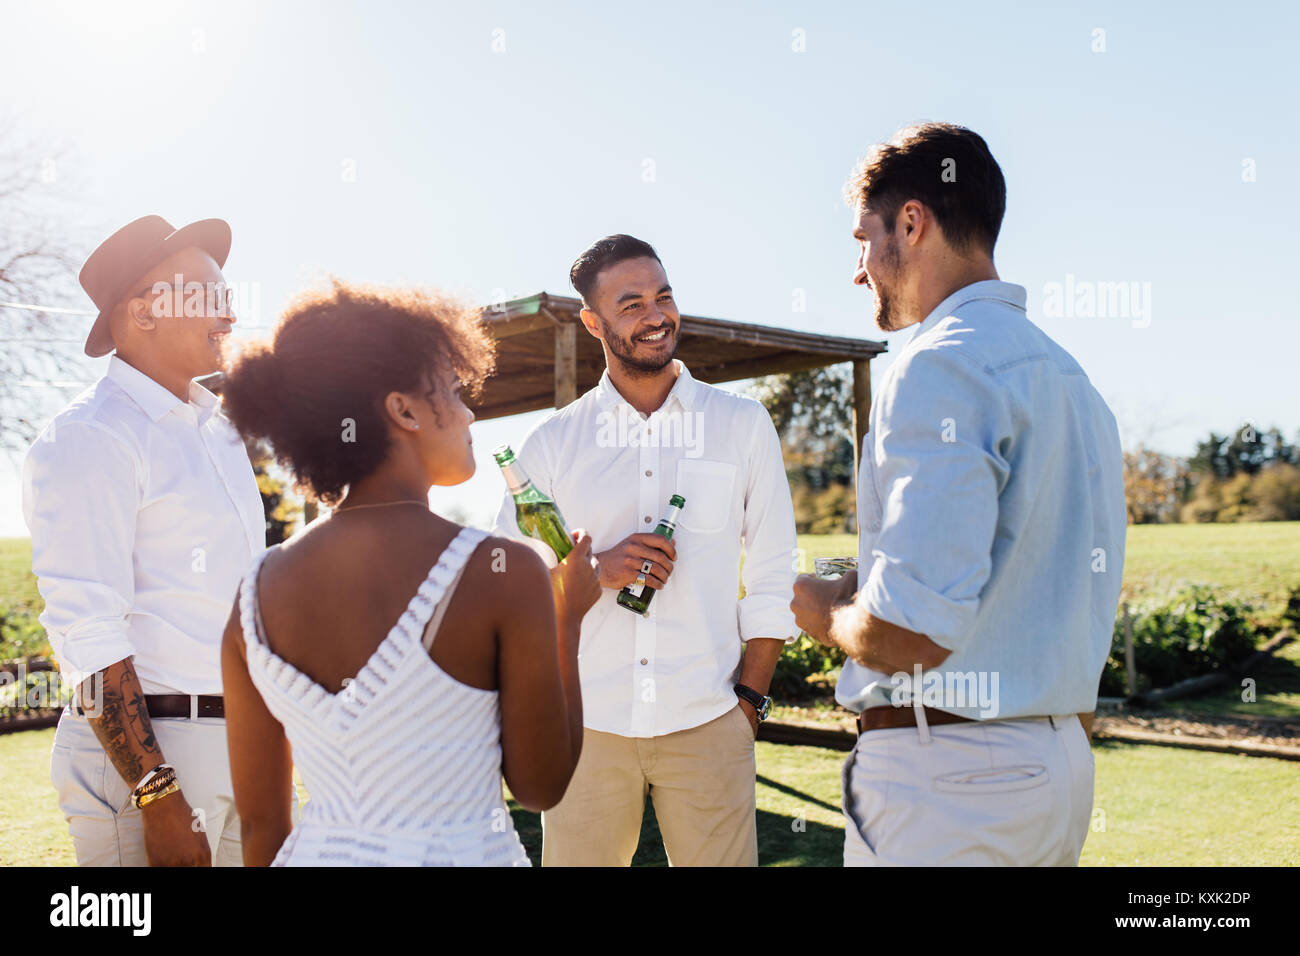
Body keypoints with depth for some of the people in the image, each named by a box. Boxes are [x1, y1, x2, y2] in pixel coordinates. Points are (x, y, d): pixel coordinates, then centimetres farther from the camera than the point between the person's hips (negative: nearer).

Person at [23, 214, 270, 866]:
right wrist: (158, 797, -22)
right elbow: (86, 632, -18)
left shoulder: (218, 428, 16)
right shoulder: (89, 438, -11)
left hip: (242, 744, 8)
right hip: (144, 756, -8)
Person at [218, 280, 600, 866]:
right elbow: (541, 787, -9)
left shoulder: (257, 591, -4)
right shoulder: (503, 572, -18)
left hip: (318, 850, 4)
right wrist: (568, 619, 1)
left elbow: (259, 819, 2)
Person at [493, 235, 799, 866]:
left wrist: (749, 699, 2)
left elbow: (773, 579, 8)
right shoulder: (551, 442, 5)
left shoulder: (743, 424, 6)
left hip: (708, 724, 0)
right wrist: (596, 570, -9)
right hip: (586, 722, 0)